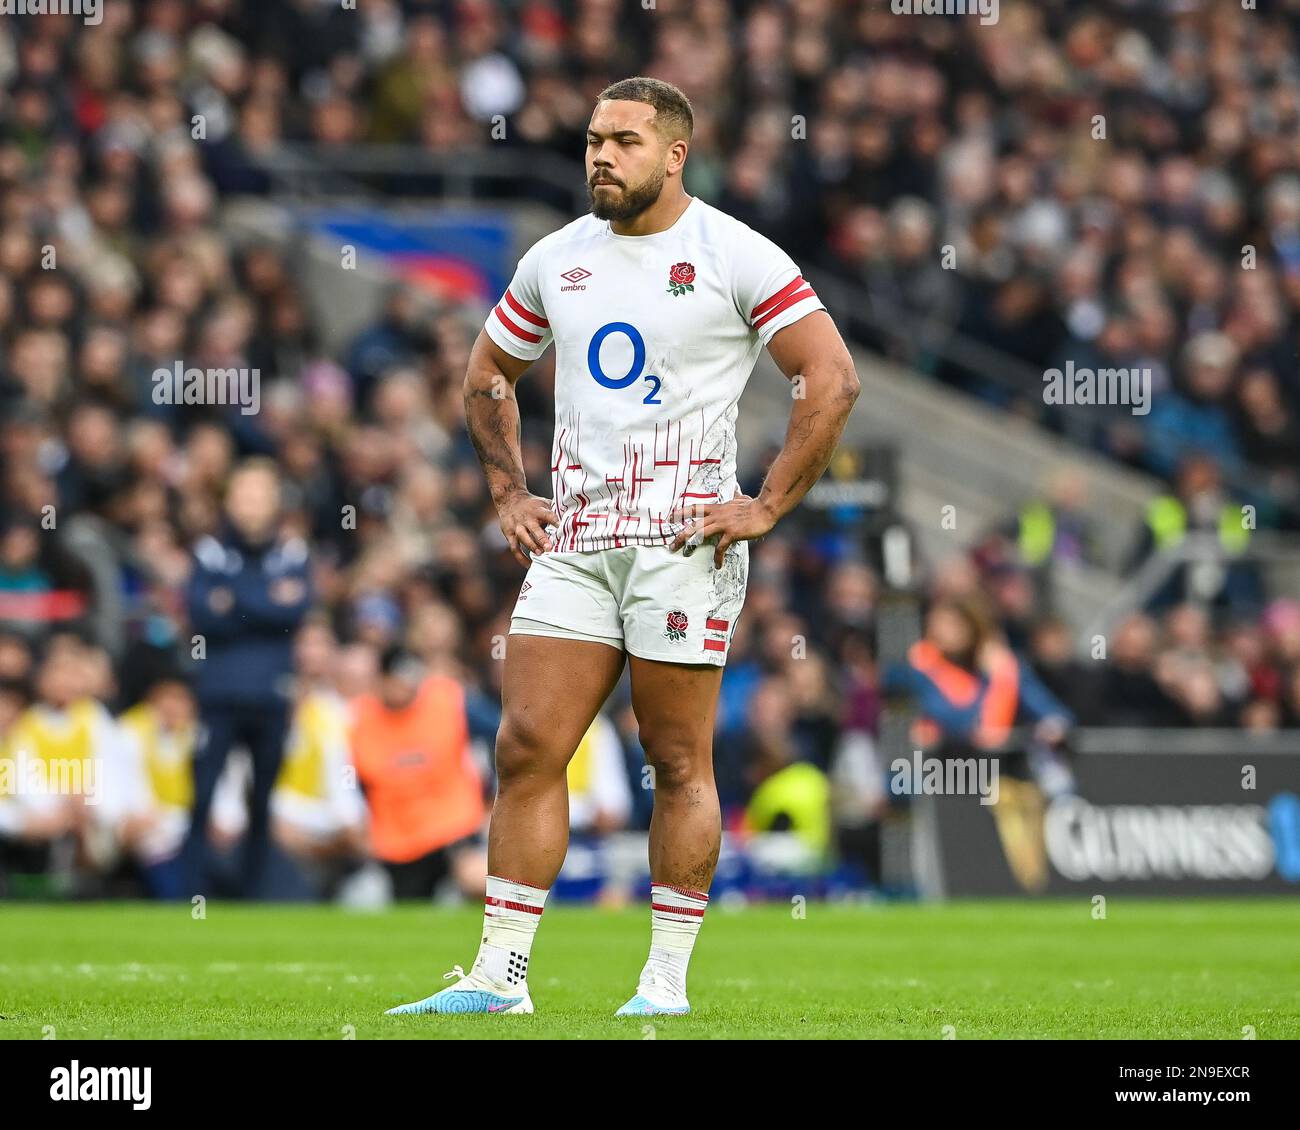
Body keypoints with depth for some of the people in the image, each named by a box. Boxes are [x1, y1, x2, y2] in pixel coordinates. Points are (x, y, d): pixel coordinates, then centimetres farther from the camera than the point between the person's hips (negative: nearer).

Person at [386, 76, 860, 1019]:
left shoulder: (734, 257, -4)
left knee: (680, 762, -1)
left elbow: (833, 380, -7)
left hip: (682, 533, -5)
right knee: (528, 747, -2)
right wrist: (508, 493, 16)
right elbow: (488, 375, 27)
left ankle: (668, 978, 6)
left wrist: (769, 507, -10)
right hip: (573, 538, 5)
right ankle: (501, 975, 1)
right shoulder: (557, 261, 12)